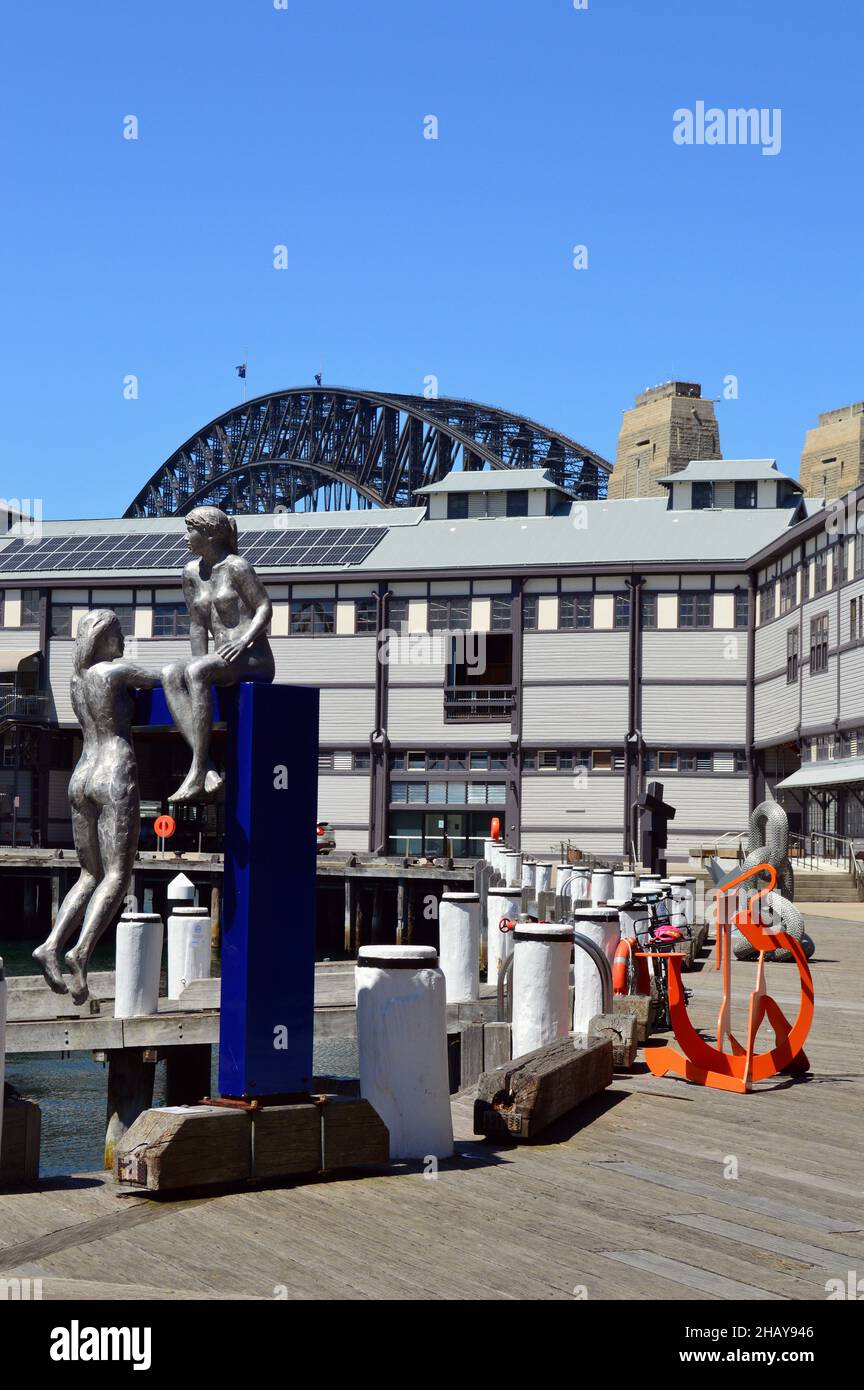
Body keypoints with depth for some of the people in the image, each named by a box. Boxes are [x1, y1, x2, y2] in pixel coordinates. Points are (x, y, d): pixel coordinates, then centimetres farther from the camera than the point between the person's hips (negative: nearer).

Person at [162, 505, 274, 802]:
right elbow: (197, 625, 16)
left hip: (255, 659, -7)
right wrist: (201, 661, 0)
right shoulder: (192, 572, 15)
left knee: (196, 671, -34)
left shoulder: (236, 566, -4)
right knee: (170, 674, -23)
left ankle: (197, 771, -37)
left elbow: (265, 608, -5)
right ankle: (208, 769, -37)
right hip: (223, 665, 7)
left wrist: (244, 641, -20)